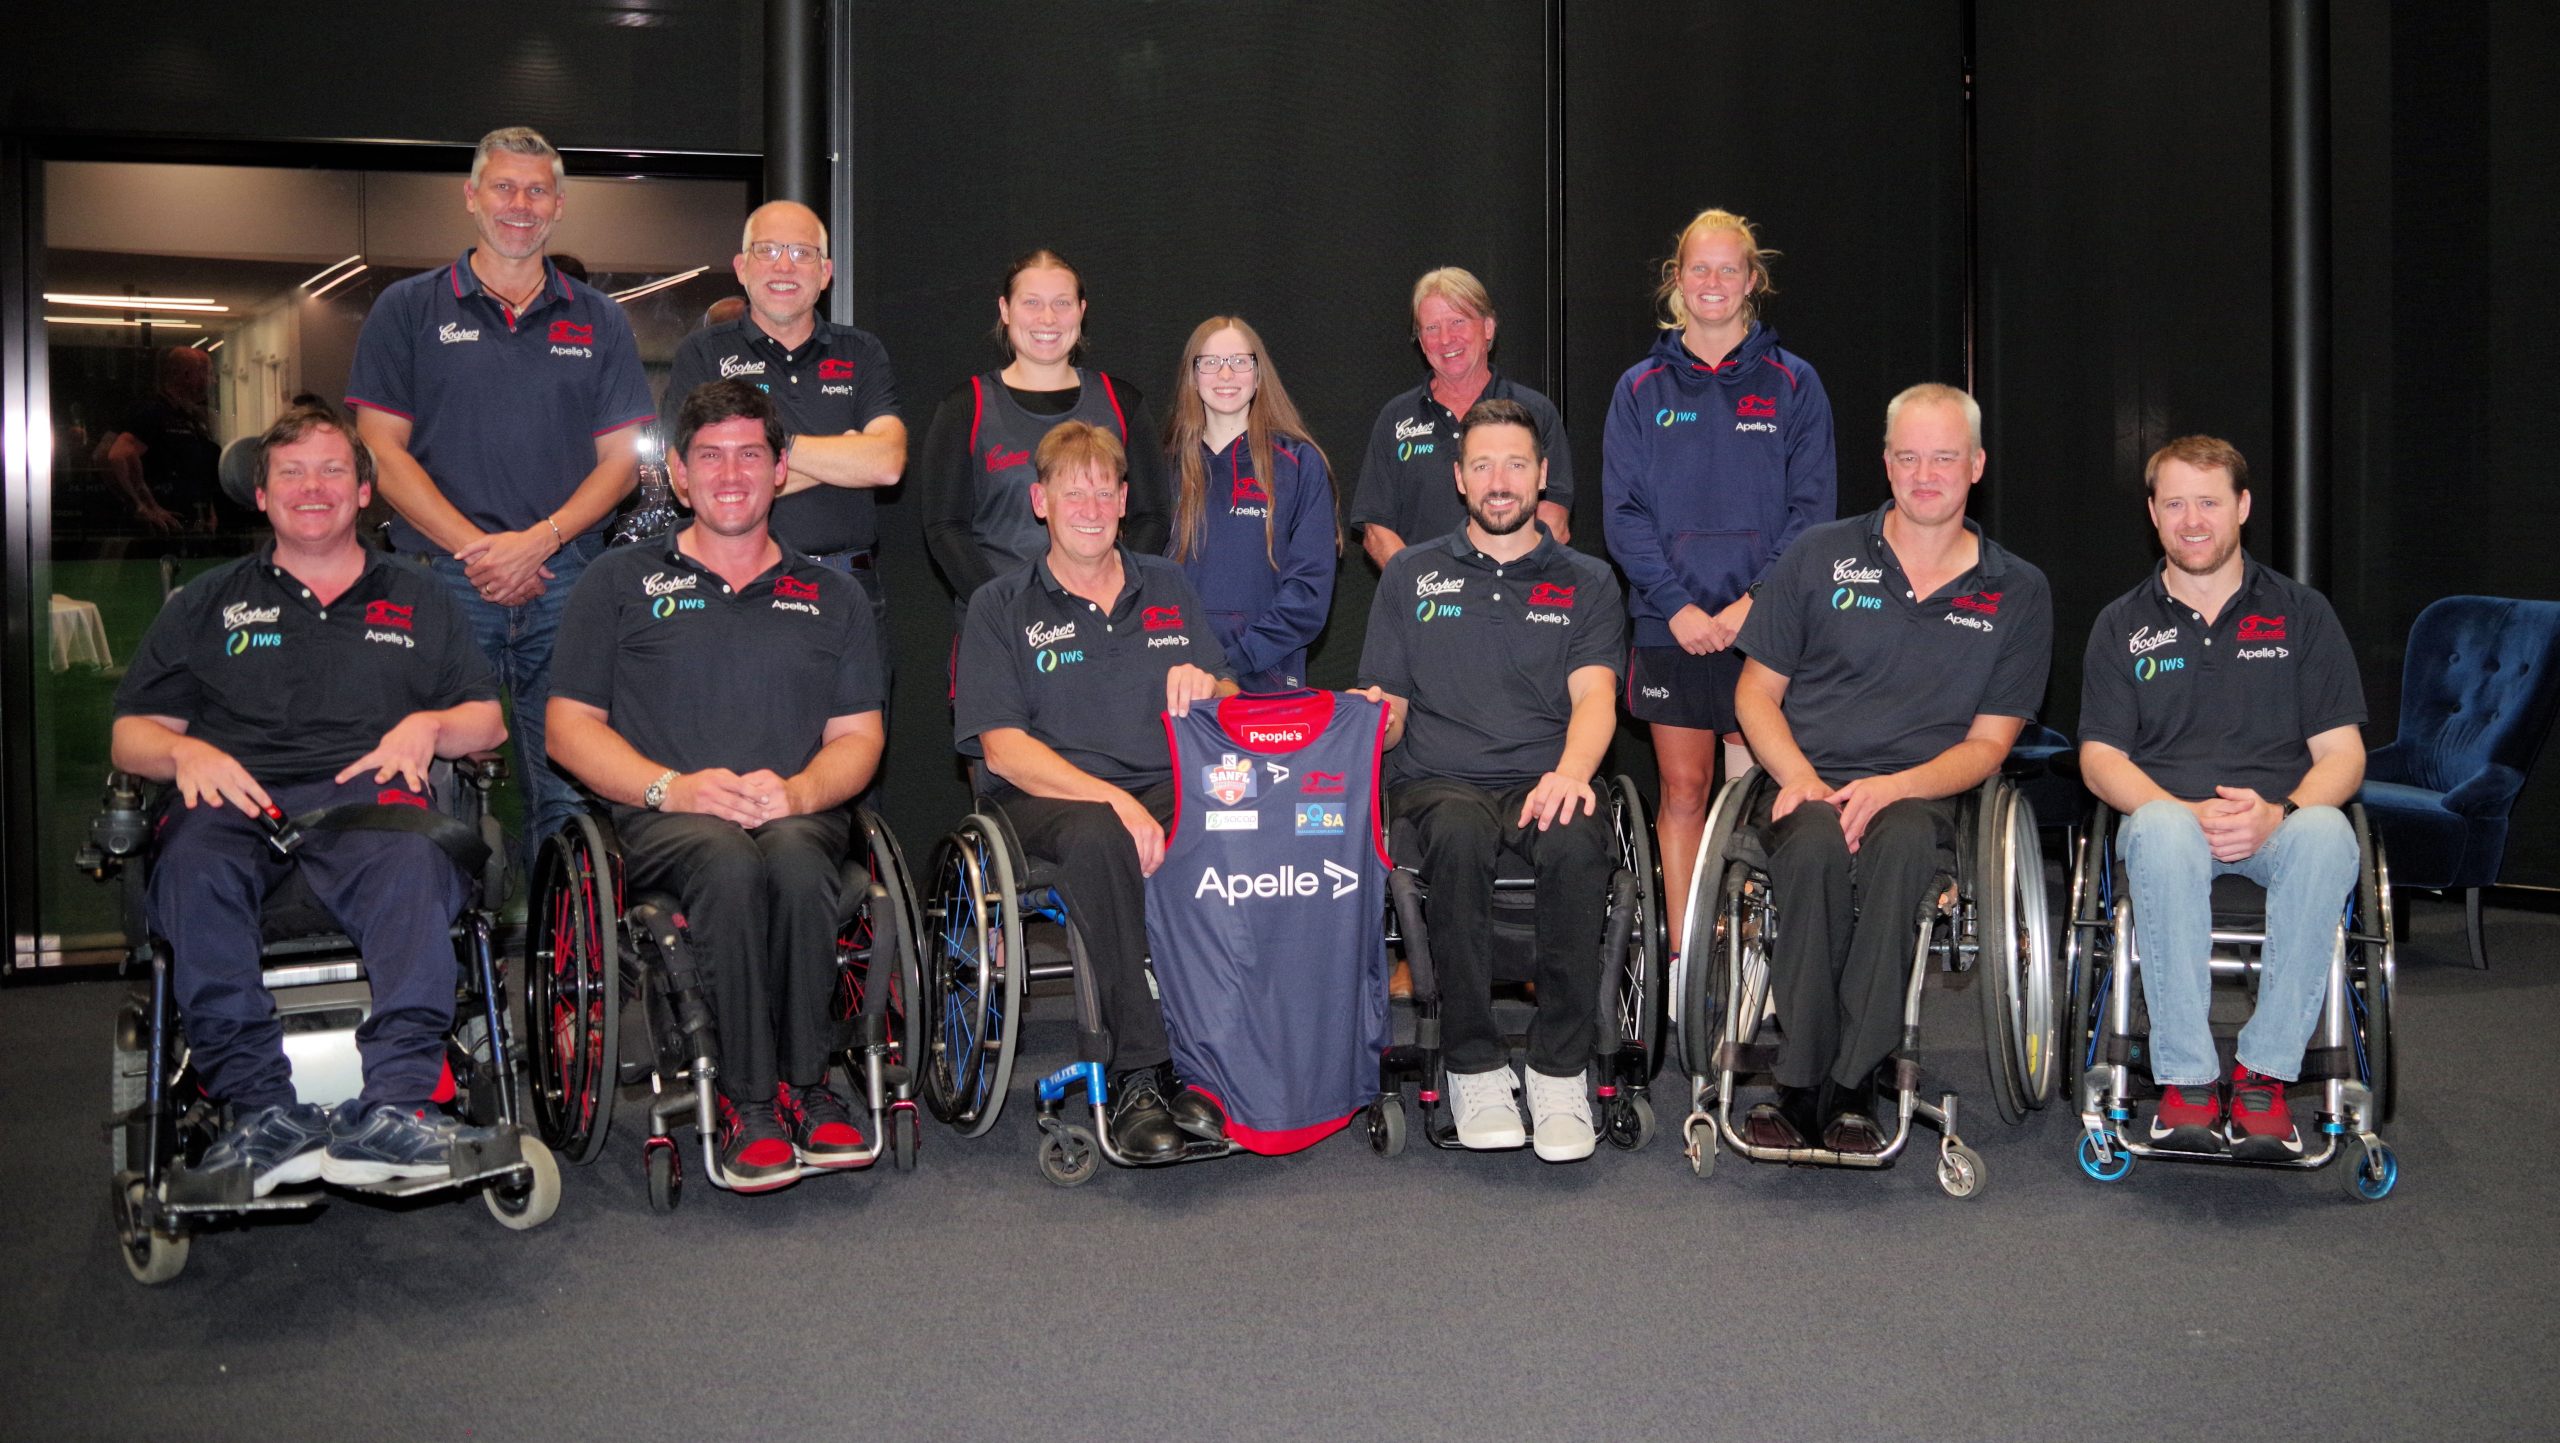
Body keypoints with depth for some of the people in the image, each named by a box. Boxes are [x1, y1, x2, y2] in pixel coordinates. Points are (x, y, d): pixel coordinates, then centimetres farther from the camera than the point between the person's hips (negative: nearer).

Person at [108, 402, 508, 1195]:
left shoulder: (418, 602, 28)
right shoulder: (205, 605, 28)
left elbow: (490, 720, 21)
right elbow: (130, 734, 21)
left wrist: (430, 725, -1)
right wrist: (185, 751, -2)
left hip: (367, 801, -1)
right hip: (236, 805, 1)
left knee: (415, 863, -39)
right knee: (193, 864, -37)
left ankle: (392, 1106, -49)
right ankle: (261, 1108, -41)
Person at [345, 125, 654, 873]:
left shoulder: (598, 321, 15)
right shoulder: (409, 309, 10)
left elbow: (622, 458, 9)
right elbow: (383, 452, 3)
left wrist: (539, 540, -7)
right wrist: (474, 548, -9)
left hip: (568, 584, 1)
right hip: (443, 580, -1)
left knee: (569, 795, -2)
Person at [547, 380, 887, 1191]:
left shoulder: (831, 597, 21)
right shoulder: (619, 584, 15)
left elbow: (858, 736, 14)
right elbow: (570, 727, 8)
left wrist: (797, 791, -9)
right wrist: (674, 787, -10)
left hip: (799, 813, 1)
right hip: (662, 819, -1)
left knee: (793, 856, -36)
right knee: (729, 862, -37)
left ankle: (804, 1084, -25)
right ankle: (747, 1100, -28)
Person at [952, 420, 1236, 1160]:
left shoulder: (1168, 587, 20)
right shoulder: (1001, 607, 7)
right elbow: (1004, 749, -5)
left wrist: (1206, 687, -5)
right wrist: (1114, 800, -19)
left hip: (1170, 789, 3)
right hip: (1048, 799, -3)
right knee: (1098, 838, -39)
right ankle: (1139, 1075, -33)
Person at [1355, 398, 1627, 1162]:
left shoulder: (1586, 583, 16)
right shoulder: (1411, 575, 19)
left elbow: (1594, 696, 1)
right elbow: (1385, 709, 15)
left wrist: (1570, 772, -21)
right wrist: (1371, 719, -11)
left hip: (1545, 784, 0)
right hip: (1439, 782, 0)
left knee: (1574, 841, -36)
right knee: (1459, 833, -37)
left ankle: (1561, 1070, -24)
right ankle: (1474, 1067, -25)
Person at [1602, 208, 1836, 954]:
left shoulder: (1792, 384, 6)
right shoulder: (1641, 389, 9)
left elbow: (1813, 508, 0)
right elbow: (1623, 513, 2)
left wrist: (1753, 602, -12)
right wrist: (1679, 607, -9)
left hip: (1766, 624, -1)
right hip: (1669, 628, 1)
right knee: (1682, 793, 4)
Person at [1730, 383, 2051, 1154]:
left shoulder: (2017, 592, 11)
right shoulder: (1820, 556, 10)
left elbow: (1988, 742, 7)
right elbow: (1756, 692, 10)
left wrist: (1892, 787, -12)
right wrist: (1802, 780, -9)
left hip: (1920, 794, 0)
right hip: (1806, 786, 0)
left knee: (1901, 843, -37)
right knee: (1818, 843, -36)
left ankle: (1849, 1086, -30)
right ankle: (1800, 1080, -26)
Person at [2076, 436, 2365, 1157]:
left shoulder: (2300, 612, 13)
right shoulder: (2123, 625, 13)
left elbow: (2342, 752, 6)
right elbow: (2100, 759, 5)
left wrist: (2276, 813, -16)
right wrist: (2190, 813, -15)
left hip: (2281, 820, 1)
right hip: (2167, 811, 0)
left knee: (2327, 835, -36)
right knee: (2163, 831, -38)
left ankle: (2265, 1071, -28)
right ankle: (2185, 1077, -32)